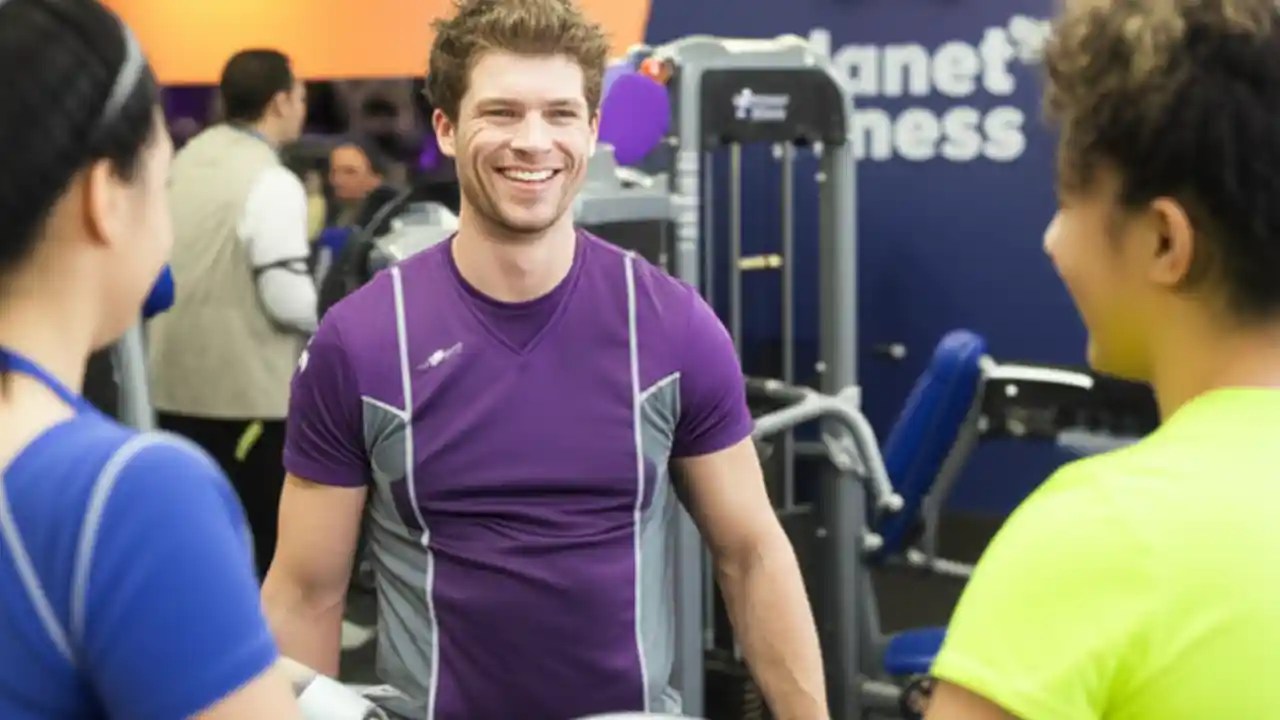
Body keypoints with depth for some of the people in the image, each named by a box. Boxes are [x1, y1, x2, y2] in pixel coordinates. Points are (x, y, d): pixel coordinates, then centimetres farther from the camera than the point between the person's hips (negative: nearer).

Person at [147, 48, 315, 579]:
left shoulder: (182, 163, 11)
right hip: (248, 389, -8)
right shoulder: (272, 182, -14)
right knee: (262, 540, 3)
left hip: (177, 382, 8)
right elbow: (290, 299, -19)